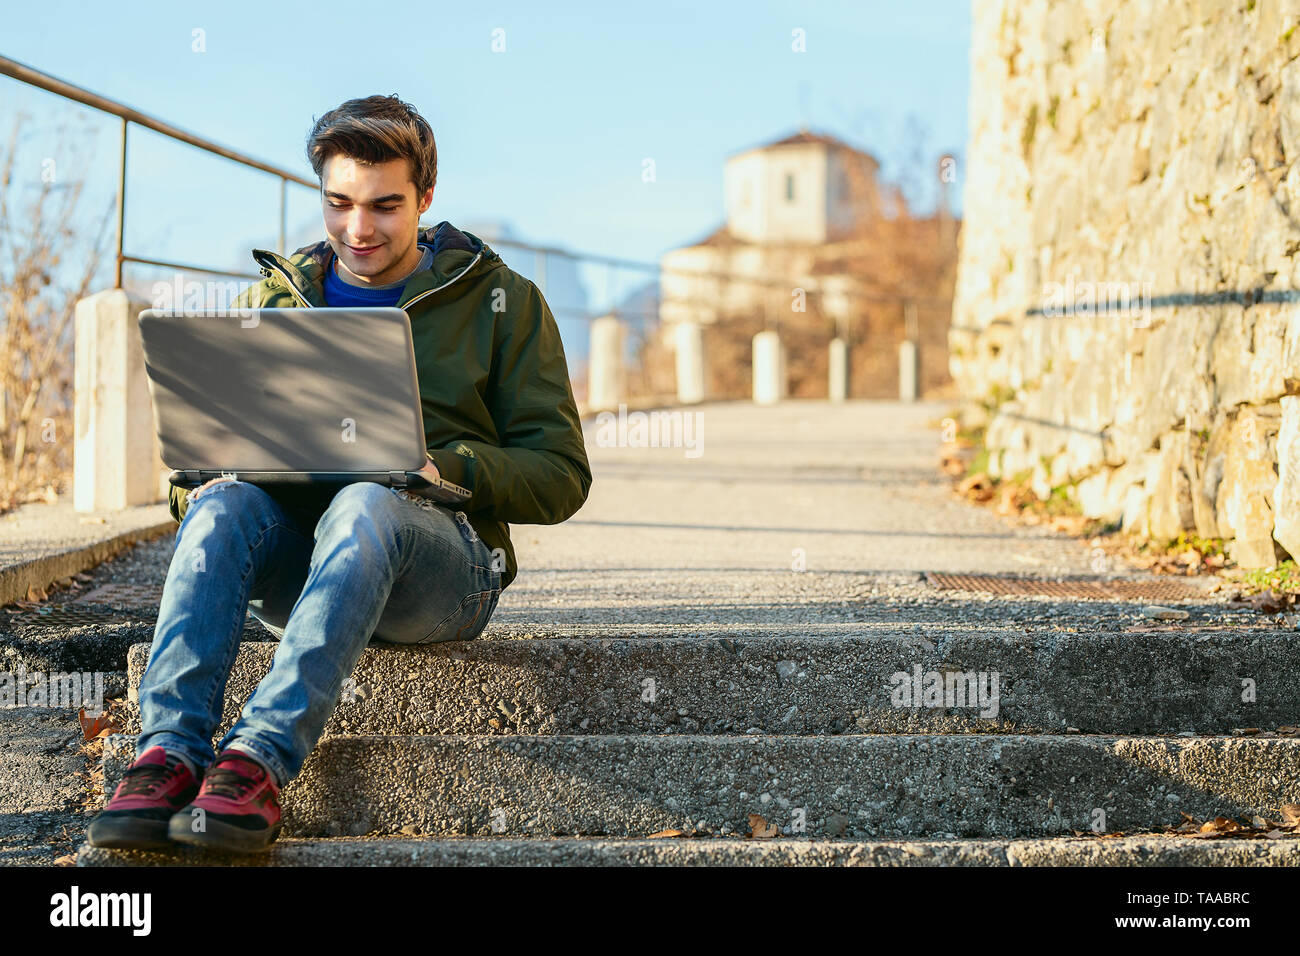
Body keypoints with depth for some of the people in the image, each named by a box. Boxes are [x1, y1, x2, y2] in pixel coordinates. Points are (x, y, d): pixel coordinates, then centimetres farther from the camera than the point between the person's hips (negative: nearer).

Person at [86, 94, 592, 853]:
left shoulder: (500, 301, 8)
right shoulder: (274, 298, 16)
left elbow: (561, 476, 2)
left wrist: (448, 469, -16)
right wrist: (218, 473, -11)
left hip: (443, 561, -3)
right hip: (297, 562, 3)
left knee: (366, 506, -37)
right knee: (221, 506, -30)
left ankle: (263, 757, -48)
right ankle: (169, 752, -43)